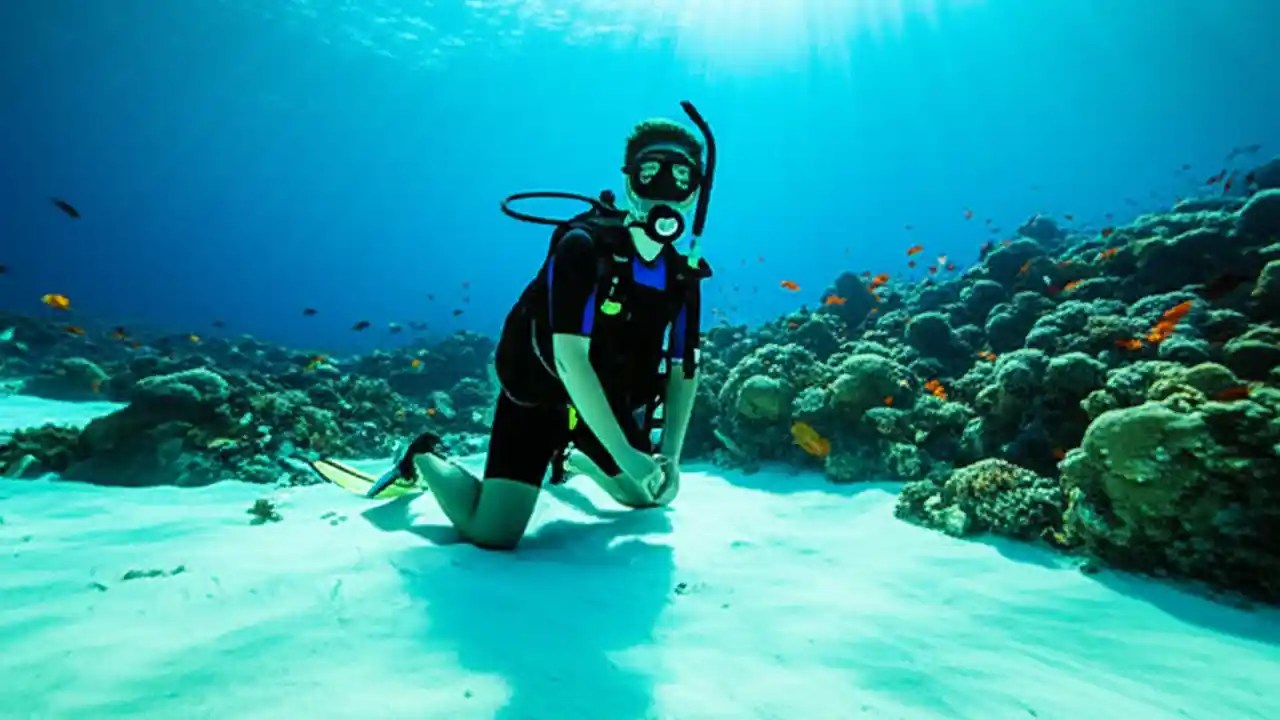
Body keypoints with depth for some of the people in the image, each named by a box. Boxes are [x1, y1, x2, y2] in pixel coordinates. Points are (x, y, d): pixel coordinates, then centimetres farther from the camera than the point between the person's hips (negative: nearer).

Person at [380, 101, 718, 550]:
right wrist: (625, 454, -31)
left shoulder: (682, 274, -7)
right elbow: (570, 359, -33)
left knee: (653, 494, 20)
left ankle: (569, 457, 45)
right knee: (493, 534, -13)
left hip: (609, 400, 6)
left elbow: (684, 371, -2)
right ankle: (425, 460, 18)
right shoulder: (582, 247, -26)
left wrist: (670, 456, -10)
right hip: (537, 395, -6)